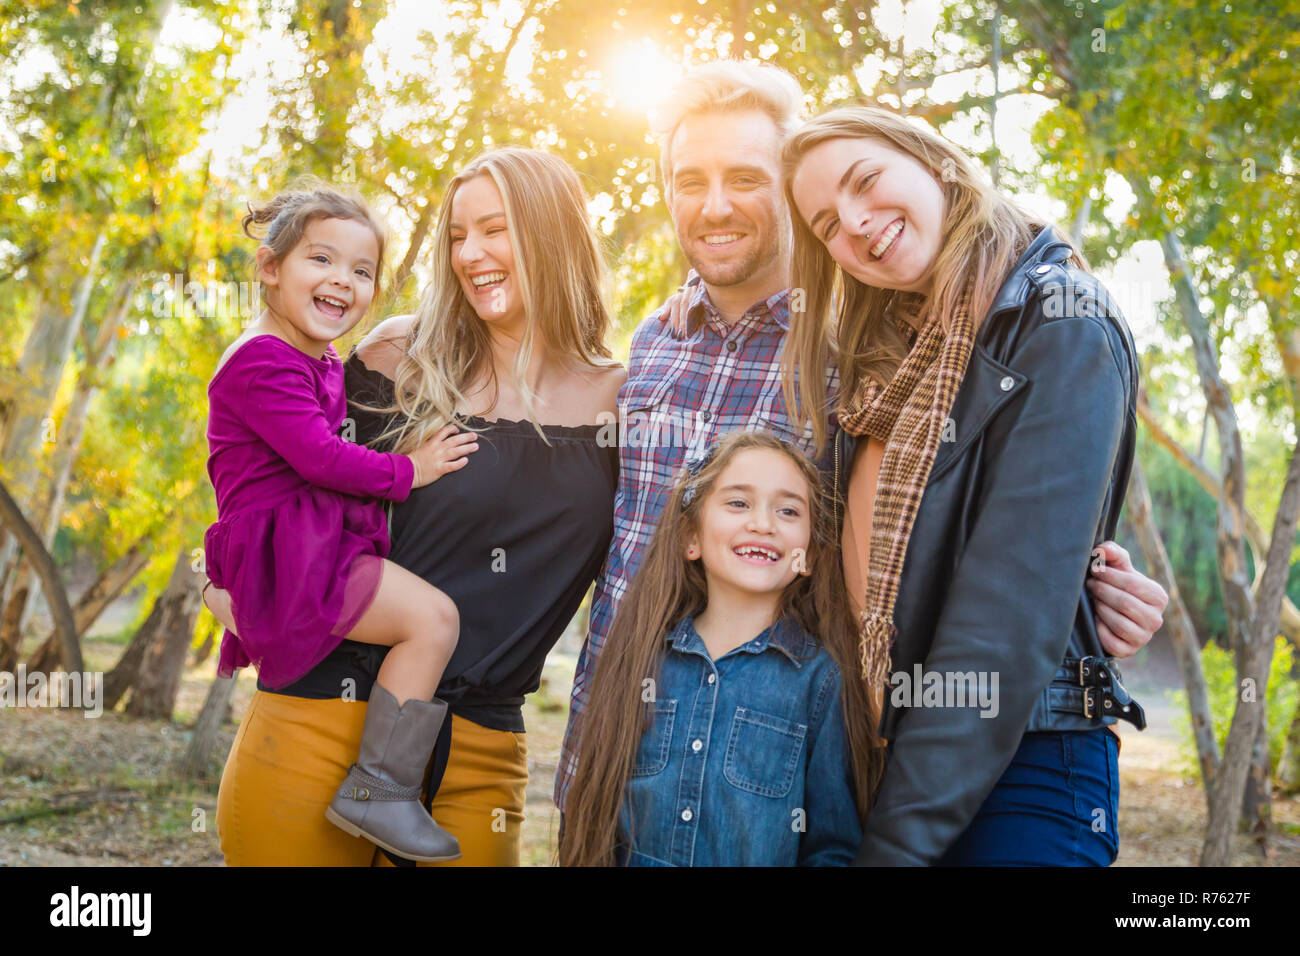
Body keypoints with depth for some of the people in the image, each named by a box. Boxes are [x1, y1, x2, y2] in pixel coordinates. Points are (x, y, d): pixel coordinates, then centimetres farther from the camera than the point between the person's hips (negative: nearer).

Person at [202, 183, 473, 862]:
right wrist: (408, 471, -10)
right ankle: (377, 790, -17)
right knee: (433, 617, -20)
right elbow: (320, 456, -19)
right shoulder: (261, 361, -13)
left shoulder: (324, 364, 19)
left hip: (319, 546, 10)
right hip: (283, 552, -10)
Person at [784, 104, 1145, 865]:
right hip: (879, 747, 7)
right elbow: (867, 557, 10)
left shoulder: (1059, 326, -12)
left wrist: (902, 837, -22)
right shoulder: (886, 353, 12)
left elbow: (1012, 612, -20)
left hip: (1014, 766, -7)